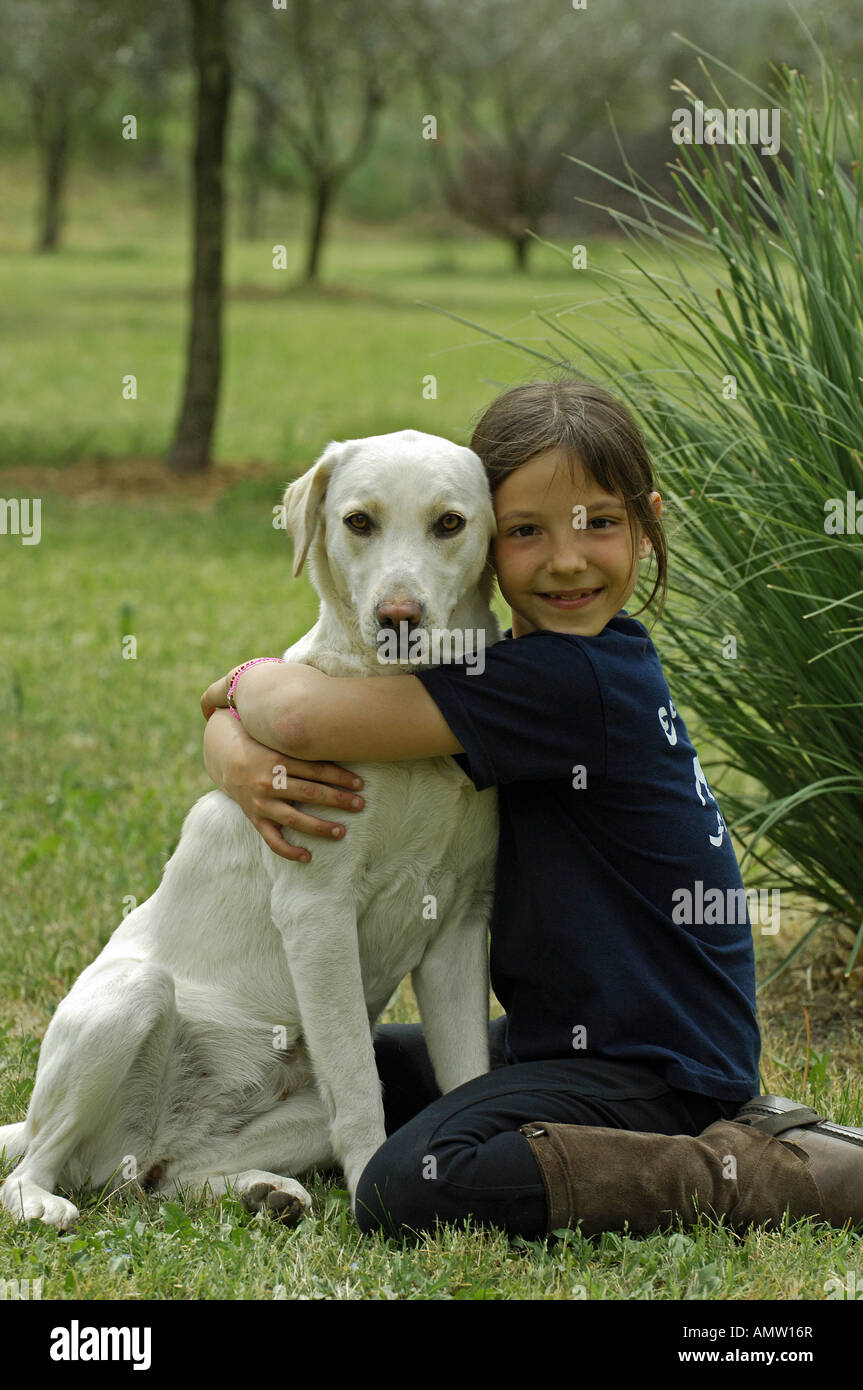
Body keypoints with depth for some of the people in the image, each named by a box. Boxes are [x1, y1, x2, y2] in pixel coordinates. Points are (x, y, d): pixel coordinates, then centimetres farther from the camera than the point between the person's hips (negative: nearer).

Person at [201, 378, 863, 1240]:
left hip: (656, 1064, -10)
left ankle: (775, 1173, -14)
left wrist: (253, 682, -4)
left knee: (411, 1190, -29)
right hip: (562, 1033, 10)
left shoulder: (578, 679, -21)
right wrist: (237, 758, -16)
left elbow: (306, 715, -27)